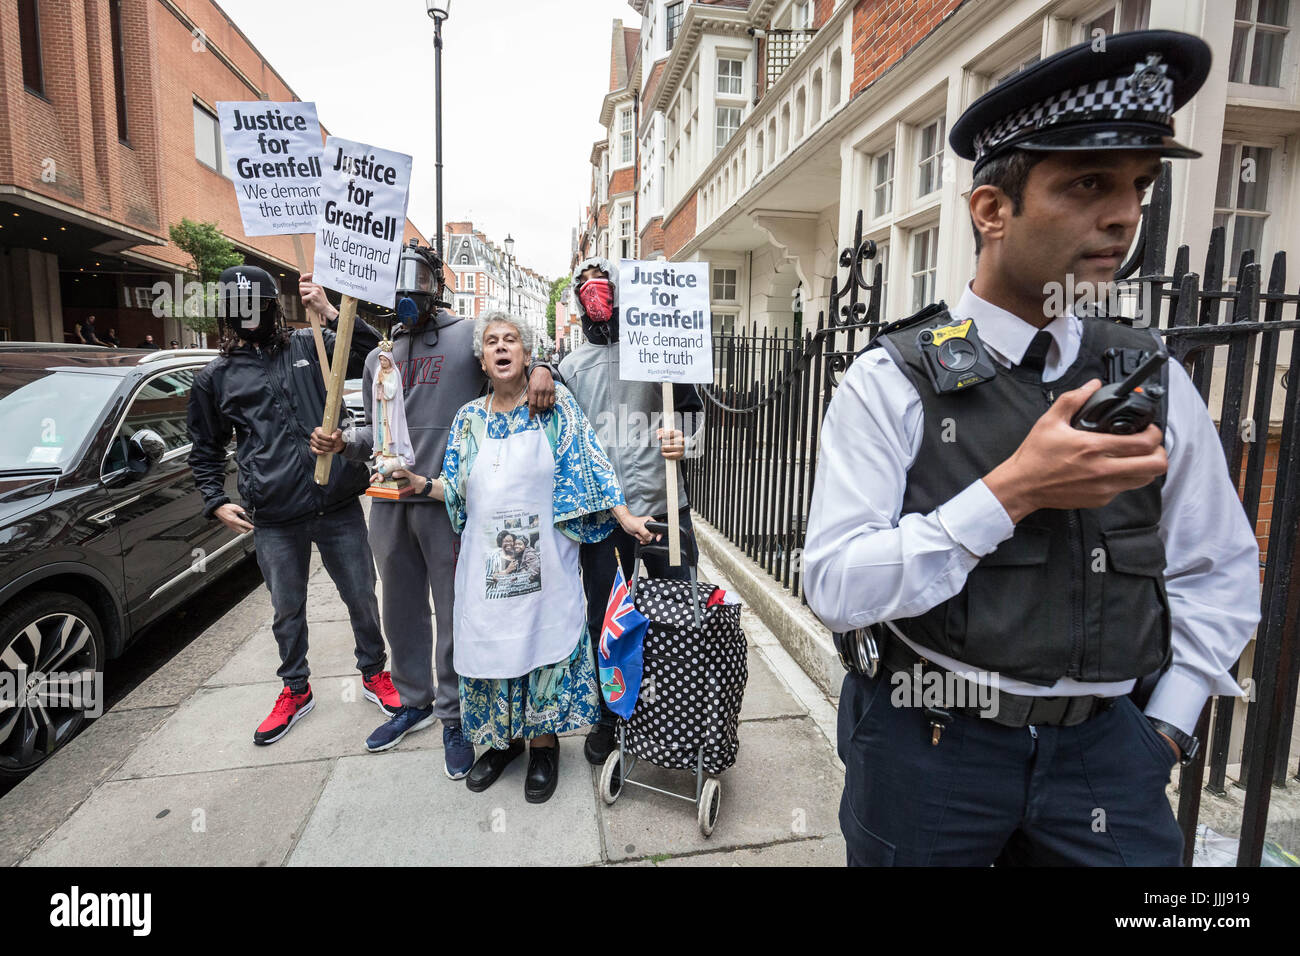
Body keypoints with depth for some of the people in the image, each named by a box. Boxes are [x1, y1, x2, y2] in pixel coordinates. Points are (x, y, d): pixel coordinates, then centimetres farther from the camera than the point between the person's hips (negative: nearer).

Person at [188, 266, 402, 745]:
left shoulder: (310, 345, 8)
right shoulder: (215, 377, 9)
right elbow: (205, 450, 16)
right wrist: (216, 502, 5)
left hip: (338, 506, 0)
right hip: (275, 520, 1)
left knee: (361, 597, 9)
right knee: (288, 610, 14)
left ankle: (374, 673, 32)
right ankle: (295, 689, 36)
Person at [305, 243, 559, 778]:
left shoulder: (469, 334, 0)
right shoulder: (378, 357, 17)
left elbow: (519, 345, -5)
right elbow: (377, 431, 22)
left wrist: (540, 367, -28)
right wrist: (344, 443, 2)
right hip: (389, 502, 6)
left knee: (455, 613, 3)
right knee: (402, 611, 17)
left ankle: (454, 716, 22)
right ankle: (415, 703, 37)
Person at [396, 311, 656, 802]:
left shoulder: (554, 404, 0)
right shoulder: (470, 418, 9)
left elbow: (587, 465, -5)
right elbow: (458, 491, 12)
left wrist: (624, 515, -13)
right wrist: (421, 484, -7)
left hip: (543, 555, -3)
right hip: (487, 558, 3)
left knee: (543, 639, 4)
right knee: (491, 643, 9)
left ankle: (543, 742, 25)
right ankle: (503, 738, 31)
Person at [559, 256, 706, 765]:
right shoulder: (571, 366, 14)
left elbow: (694, 408, 7)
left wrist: (685, 439, -13)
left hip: (662, 502, -2)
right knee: (605, 618, 11)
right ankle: (609, 716, 31)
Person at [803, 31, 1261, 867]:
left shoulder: (1154, 379, 0)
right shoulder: (892, 383, -13)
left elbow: (1220, 574, 9)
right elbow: (835, 587, -20)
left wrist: (1166, 727, 2)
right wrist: (1010, 493, -25)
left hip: (1107, 747, 4)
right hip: (929, 744, -3)